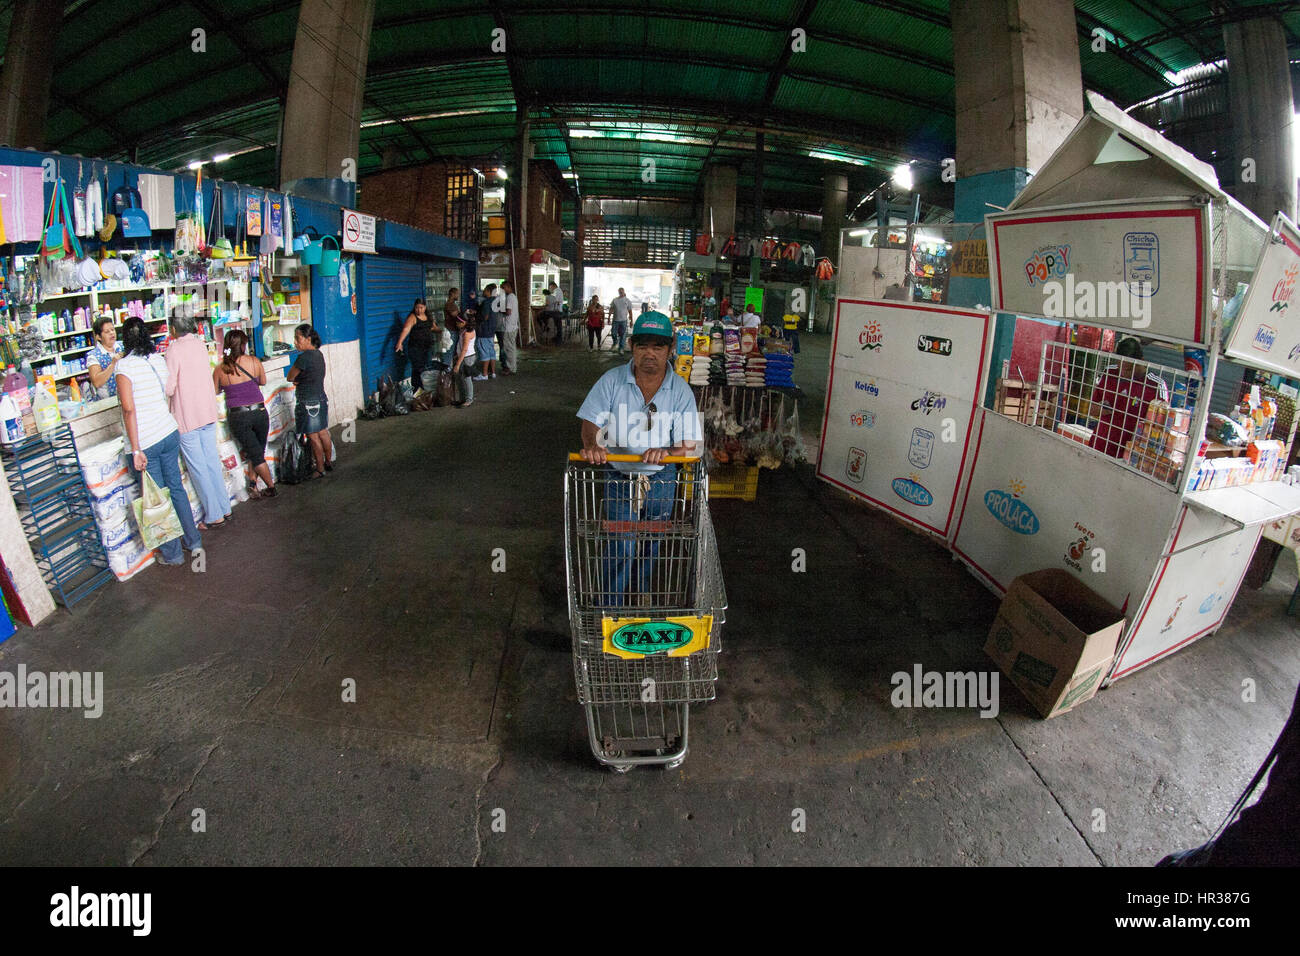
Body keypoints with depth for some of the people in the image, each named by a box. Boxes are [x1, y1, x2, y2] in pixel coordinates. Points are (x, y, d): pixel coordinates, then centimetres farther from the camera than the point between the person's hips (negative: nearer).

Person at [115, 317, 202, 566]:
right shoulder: (159, 359, 4)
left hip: (145, 441, -6)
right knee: (176, 487, 18)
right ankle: (193, 540, 28)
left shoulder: (125, 364, -13)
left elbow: (129, 408, -18)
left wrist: (136, 449, -18)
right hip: (169, 433, 6)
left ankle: (172, 554, 17)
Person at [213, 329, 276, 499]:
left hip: (237, 416, 0)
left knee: (255, 454, 8)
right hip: (258, 412, 0)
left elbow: (215, 391, 10)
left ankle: (271, 488, 11)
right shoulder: (254, 361, -5)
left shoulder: (219, 369, -3)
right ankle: (254, 483, 8)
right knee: (259, 451, 17)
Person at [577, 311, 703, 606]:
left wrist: (666, 452, -35)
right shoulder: (612, 380, -11)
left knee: (652, 543, 19)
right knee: (620, 546, -5)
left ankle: (644, 591, 45)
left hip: (662, 479, 2)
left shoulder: (681, 390, -11)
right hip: (620, 476, -1)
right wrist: (591, 445, -32)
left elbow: (692, 446, -13)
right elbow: (591, 423, -8)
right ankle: (610, 607, 14)